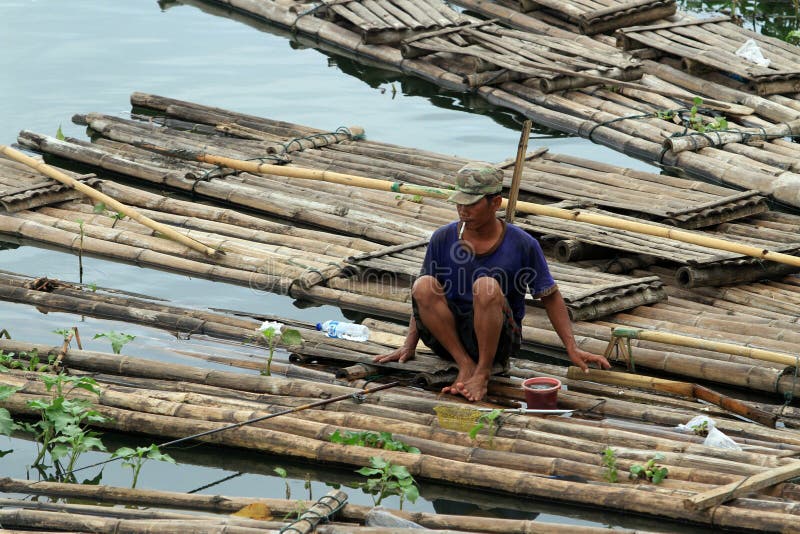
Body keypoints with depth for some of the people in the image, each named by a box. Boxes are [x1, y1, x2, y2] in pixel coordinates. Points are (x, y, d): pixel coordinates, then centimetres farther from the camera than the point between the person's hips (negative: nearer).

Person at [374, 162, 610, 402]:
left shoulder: (522, 245, -5)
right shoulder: (442, 239, 0)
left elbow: (550, 298, 2)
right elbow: (422, 297, 9)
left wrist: (572, 349, -4)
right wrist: (409, 346, 2)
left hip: (497, 337, -2)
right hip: (448, 332, 2)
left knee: (487, 286, -32)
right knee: (422, 285, -25)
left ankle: (483, 372, -21)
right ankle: (466, 365, -22)